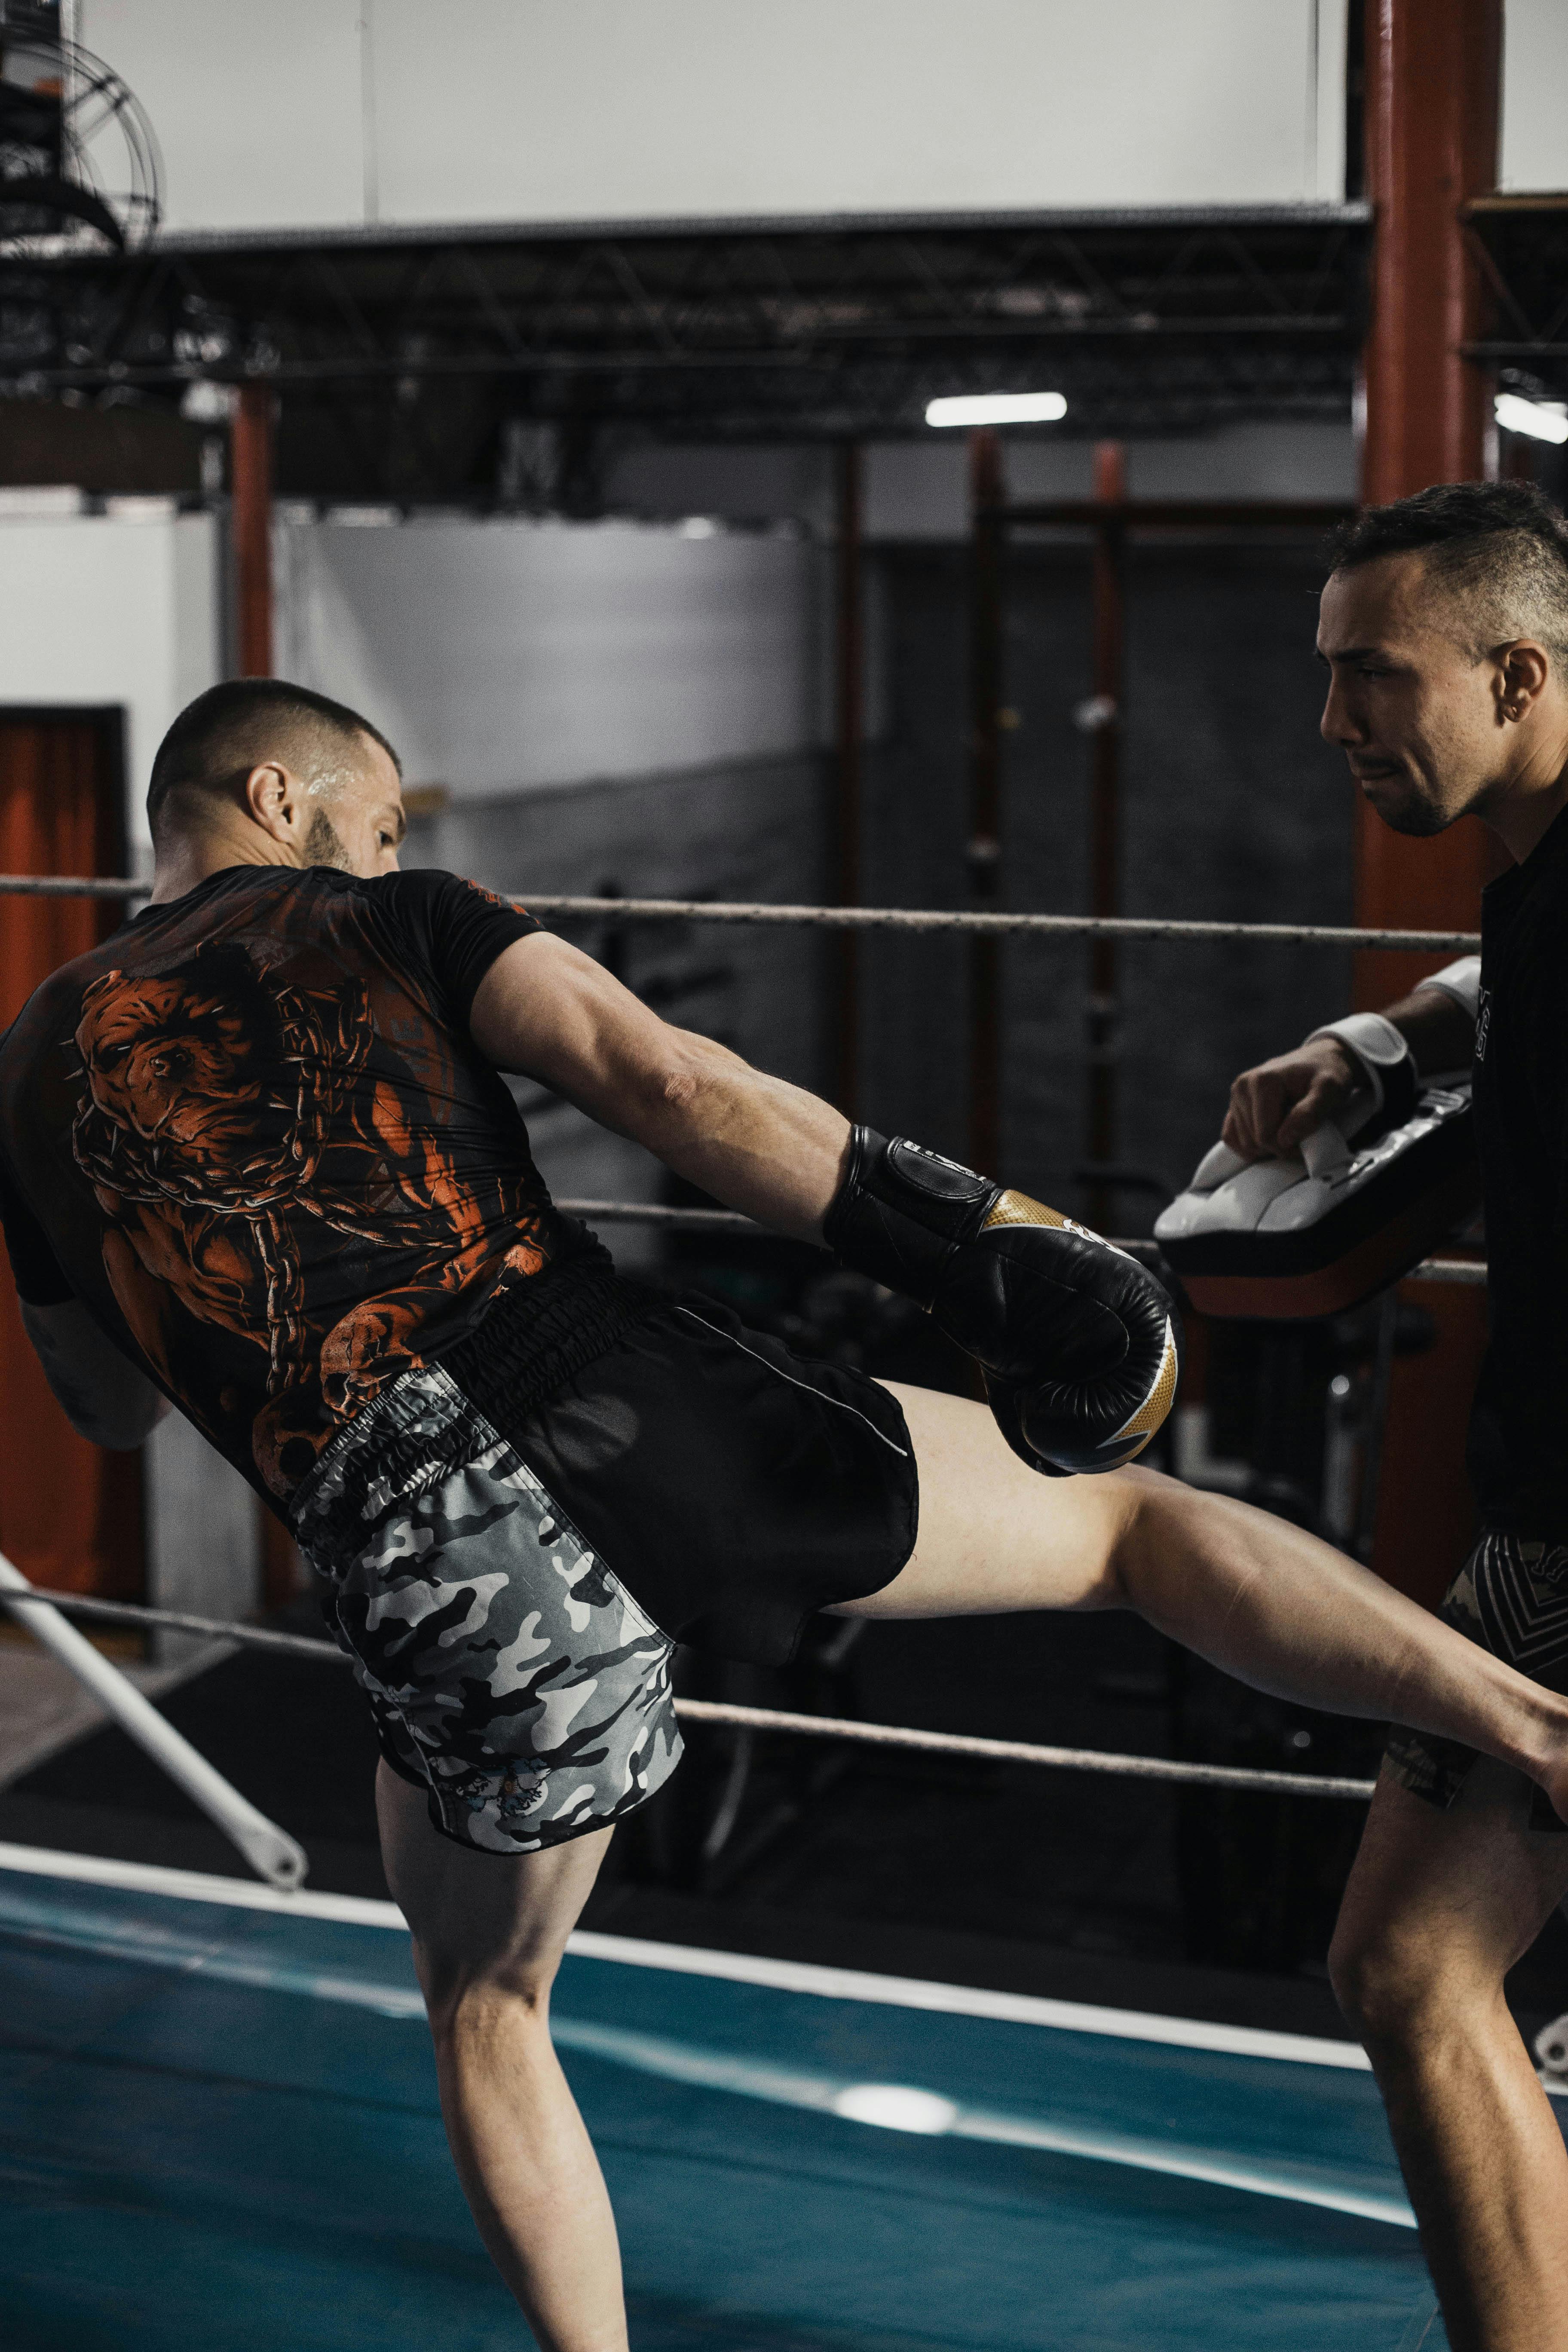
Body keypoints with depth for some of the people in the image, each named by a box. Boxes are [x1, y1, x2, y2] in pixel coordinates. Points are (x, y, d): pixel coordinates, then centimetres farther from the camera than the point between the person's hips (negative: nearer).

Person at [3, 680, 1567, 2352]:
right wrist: (963, 1241, -7)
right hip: (629, 1397, -2)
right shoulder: (396, 923, 14)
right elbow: (664, 1082, -4)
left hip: (419, 1542, 2)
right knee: (1123, 1521, 14)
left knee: (484, 2001, 28)